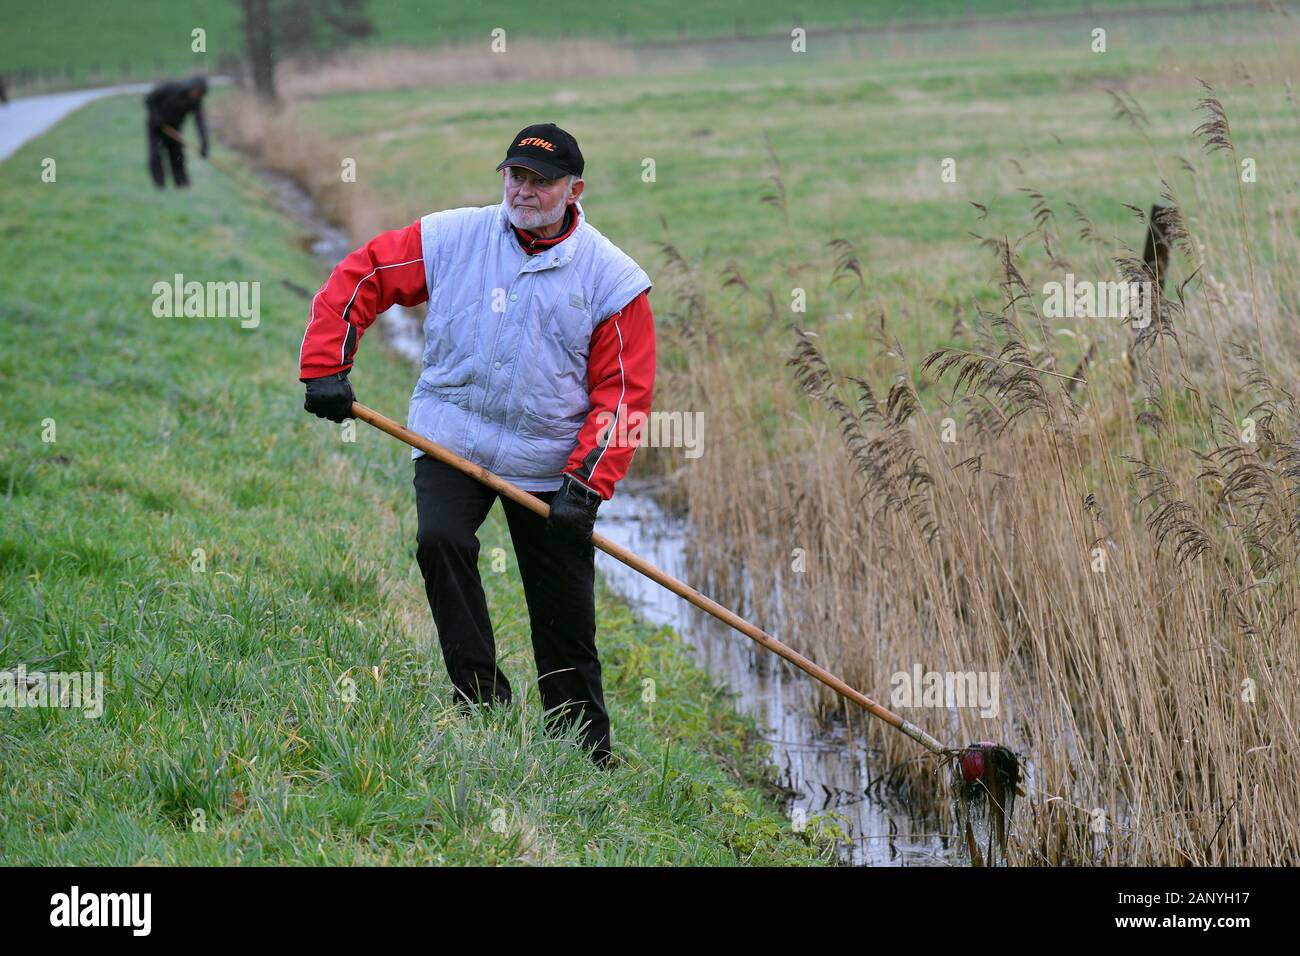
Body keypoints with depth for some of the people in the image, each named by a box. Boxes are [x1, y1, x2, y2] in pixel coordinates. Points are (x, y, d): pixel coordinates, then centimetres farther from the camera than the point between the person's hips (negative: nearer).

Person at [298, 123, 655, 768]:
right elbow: (357, 279, 4)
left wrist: (585, 484, -15)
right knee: (440, 542, -28)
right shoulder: (450, 238, -3)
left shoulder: (611, 278, -6)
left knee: (566, 621, 3)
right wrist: (325, 368, -6)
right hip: (451, 442, 1)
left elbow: (624, 393, -5)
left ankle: (589, 761, 18)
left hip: (550, 462, 0)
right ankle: (483, 701, -19)